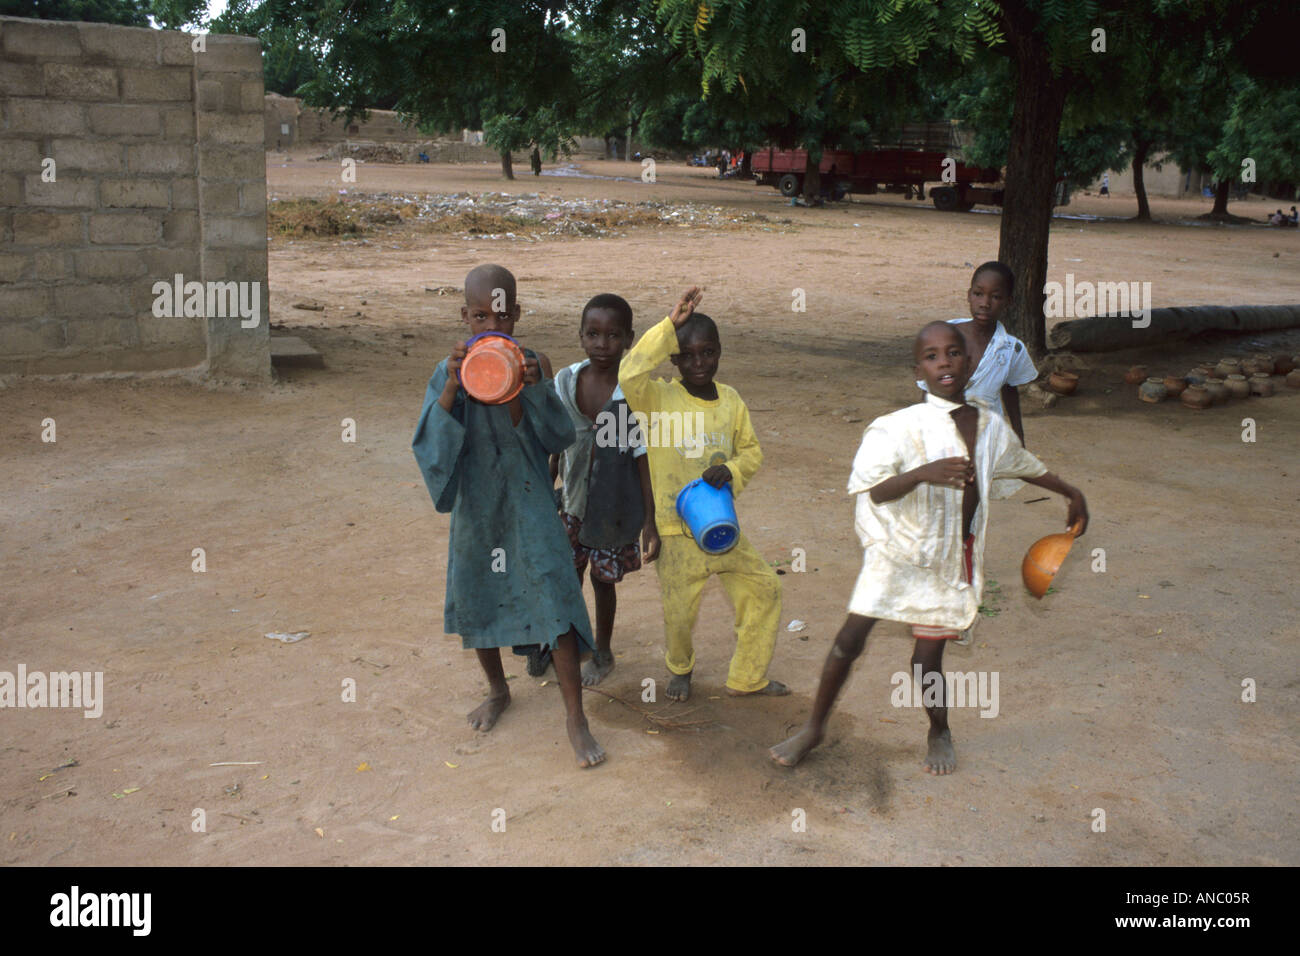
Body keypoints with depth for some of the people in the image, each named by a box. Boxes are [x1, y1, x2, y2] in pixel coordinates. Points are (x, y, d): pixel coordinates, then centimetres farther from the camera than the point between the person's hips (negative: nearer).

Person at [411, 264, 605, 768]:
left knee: (556, 598, -10)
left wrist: (530, 389, -26)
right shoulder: (449, 371, -6)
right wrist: (452, 389, -29)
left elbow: (559, 438, -11)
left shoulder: (533, 365, -6)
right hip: (475, 504, 2)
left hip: (529, 503, -2)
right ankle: (498, 690, 42)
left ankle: (575, 715, 0)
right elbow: (428, 447, -15)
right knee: (477, 600, 16)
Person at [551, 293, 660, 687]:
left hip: (614, 507, -3)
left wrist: (650, 523, -10)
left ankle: (602, 653, 35)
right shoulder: (565, 382, -6)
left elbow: (644, 459, -12)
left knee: (604, 579, 12)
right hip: (572, 502, 3)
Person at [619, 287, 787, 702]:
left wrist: (732, 470, -11)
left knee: (764, 589, 9)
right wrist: (670, 327, -33)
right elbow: (629, 375, -32)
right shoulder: (659, 398, -12)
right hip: (677, 531, -4)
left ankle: (747, 677, 27)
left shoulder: (730, 400, 2)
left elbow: (751, 450, 11)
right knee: (679, 612, 3)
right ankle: (681, 670, 38)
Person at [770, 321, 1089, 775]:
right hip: (899, 546, -2)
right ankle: (814, 727, 12)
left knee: (928, 652, 4)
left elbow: (1025, 465, 24)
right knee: (851, 635, -5)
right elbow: (875, 490, -21)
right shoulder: (902, 426, -12)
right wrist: (923, 473, -37)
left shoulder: (991, 425, 4)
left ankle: (939, 733, 31)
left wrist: (1071, 492, 35)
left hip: (954, 554, 3)